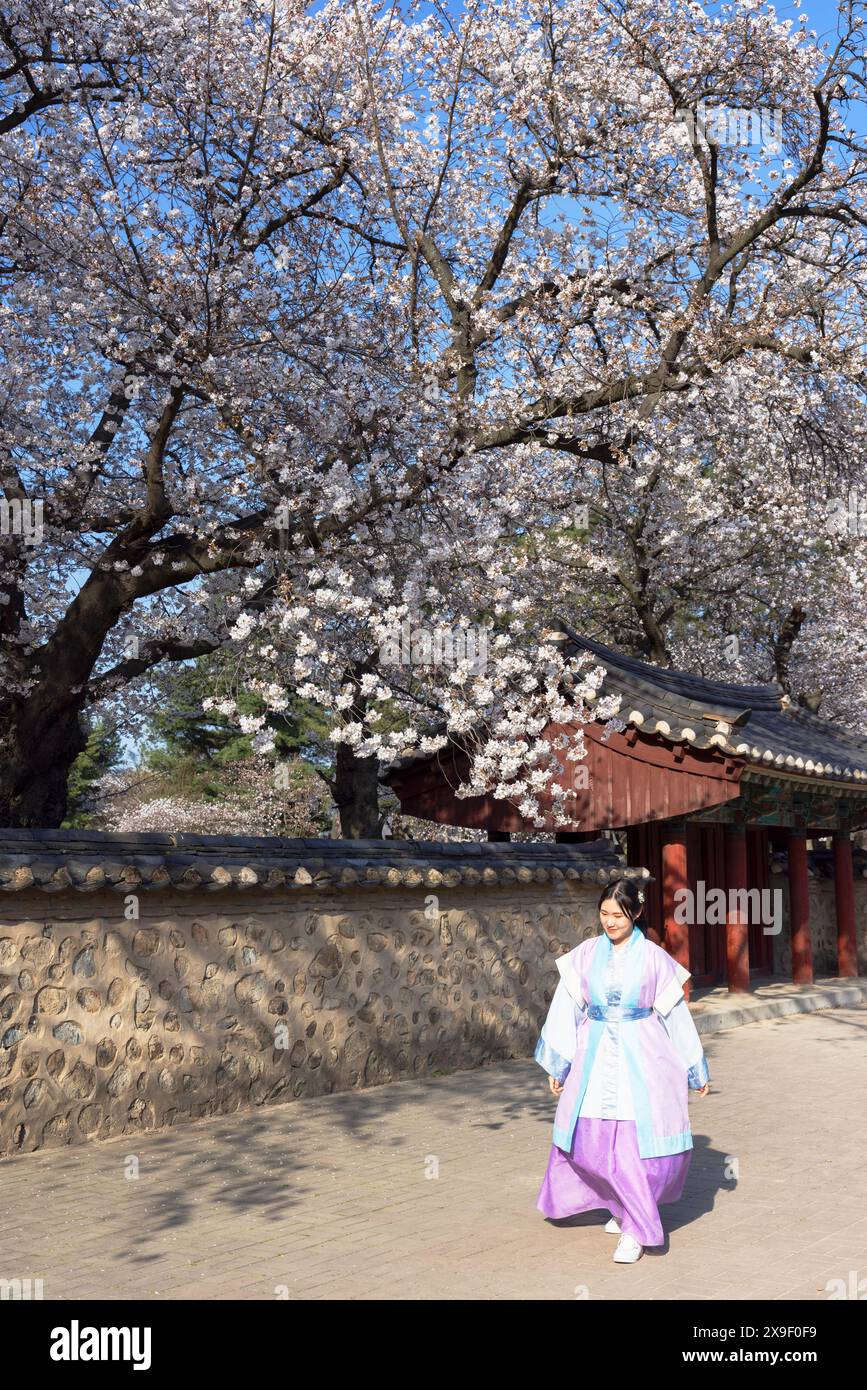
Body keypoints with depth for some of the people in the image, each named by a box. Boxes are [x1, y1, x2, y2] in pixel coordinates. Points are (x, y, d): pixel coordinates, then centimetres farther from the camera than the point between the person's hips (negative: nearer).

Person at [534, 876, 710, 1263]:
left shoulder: (653, 958, -4)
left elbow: (676, 1014, 3)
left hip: (642, 1059, -2)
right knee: (590, 1140, 5)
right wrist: (557, 1065, 4)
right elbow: (565, 1010, 4)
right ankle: (626, 1206, 31)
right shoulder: (585, 955, 1)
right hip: (595, 1058, 2)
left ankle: (635, 1228, 13)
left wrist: (696, 1069, 8)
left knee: (640, 1140, -4)